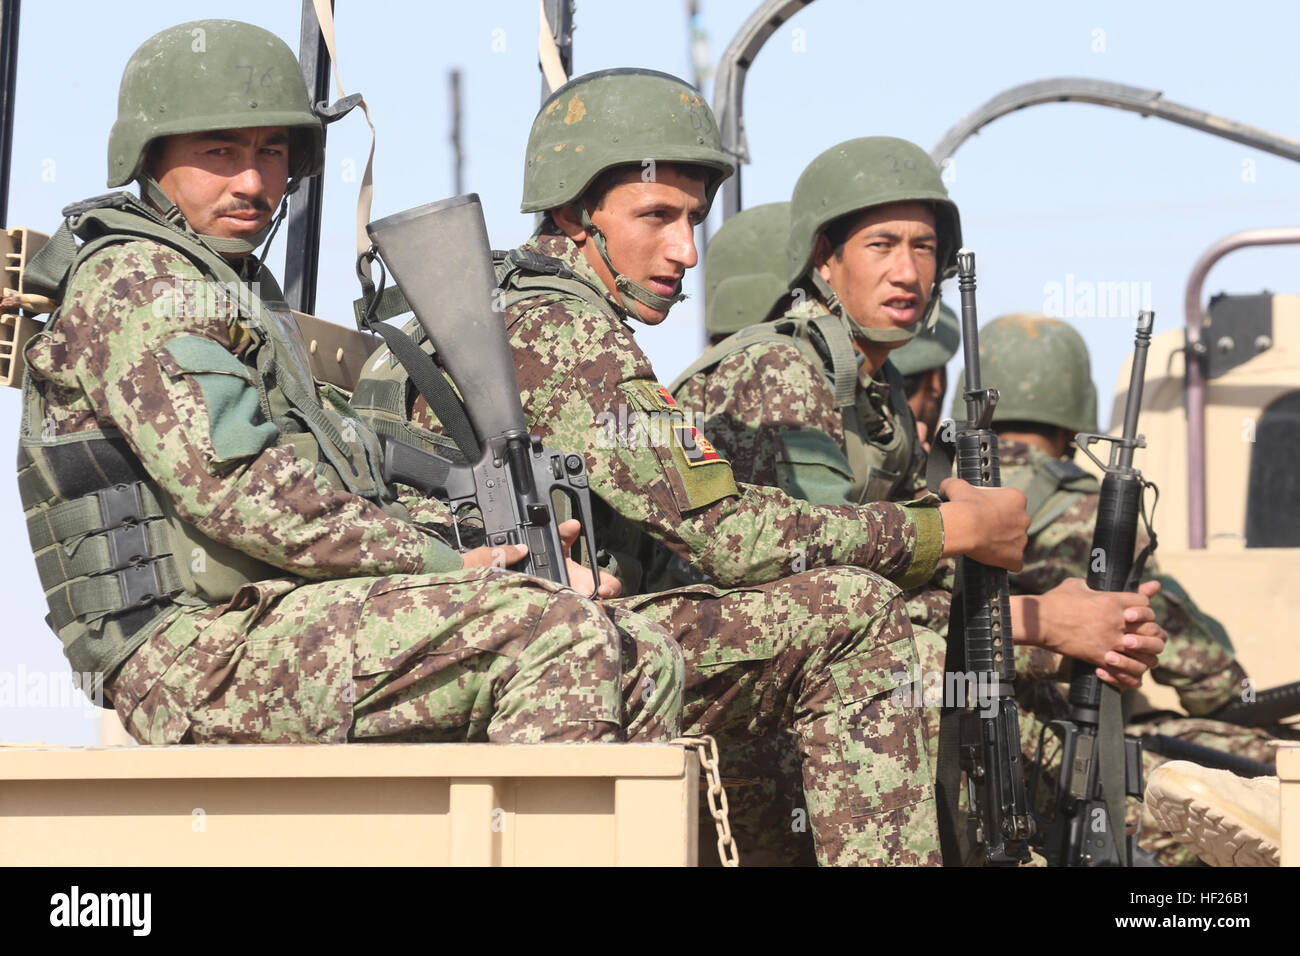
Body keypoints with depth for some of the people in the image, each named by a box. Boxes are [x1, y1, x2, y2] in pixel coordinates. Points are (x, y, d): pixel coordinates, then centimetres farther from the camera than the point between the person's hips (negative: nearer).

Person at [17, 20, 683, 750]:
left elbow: (335, 498, 24)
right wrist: (446, 568, -12)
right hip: (204, 654, -10)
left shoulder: (243, 292, 27)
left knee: (644, 664, 0)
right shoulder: (130, 286, -5)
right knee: (556, 636, -25)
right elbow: (243, 491, -17)